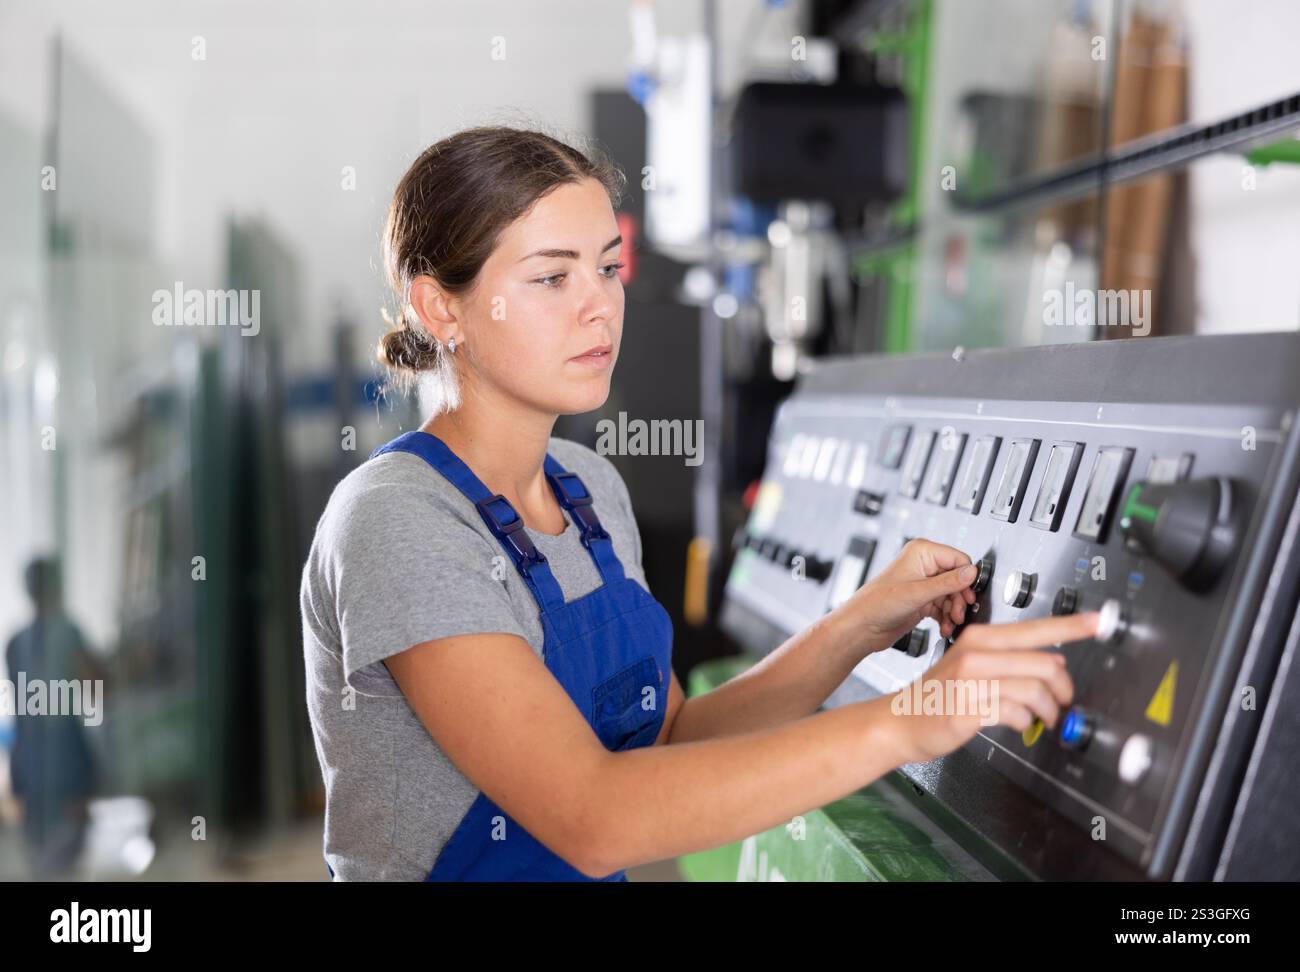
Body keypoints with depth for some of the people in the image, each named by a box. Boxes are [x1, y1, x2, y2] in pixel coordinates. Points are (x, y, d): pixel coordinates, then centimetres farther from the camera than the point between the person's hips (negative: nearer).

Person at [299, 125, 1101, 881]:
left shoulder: (591, 484, 5)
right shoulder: (396, 526, -18)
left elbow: (668, 744, 6)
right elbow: (592, 819, -26)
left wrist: (856, 632, -6)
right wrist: (904, 725, -30)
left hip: (598, 874, 5)